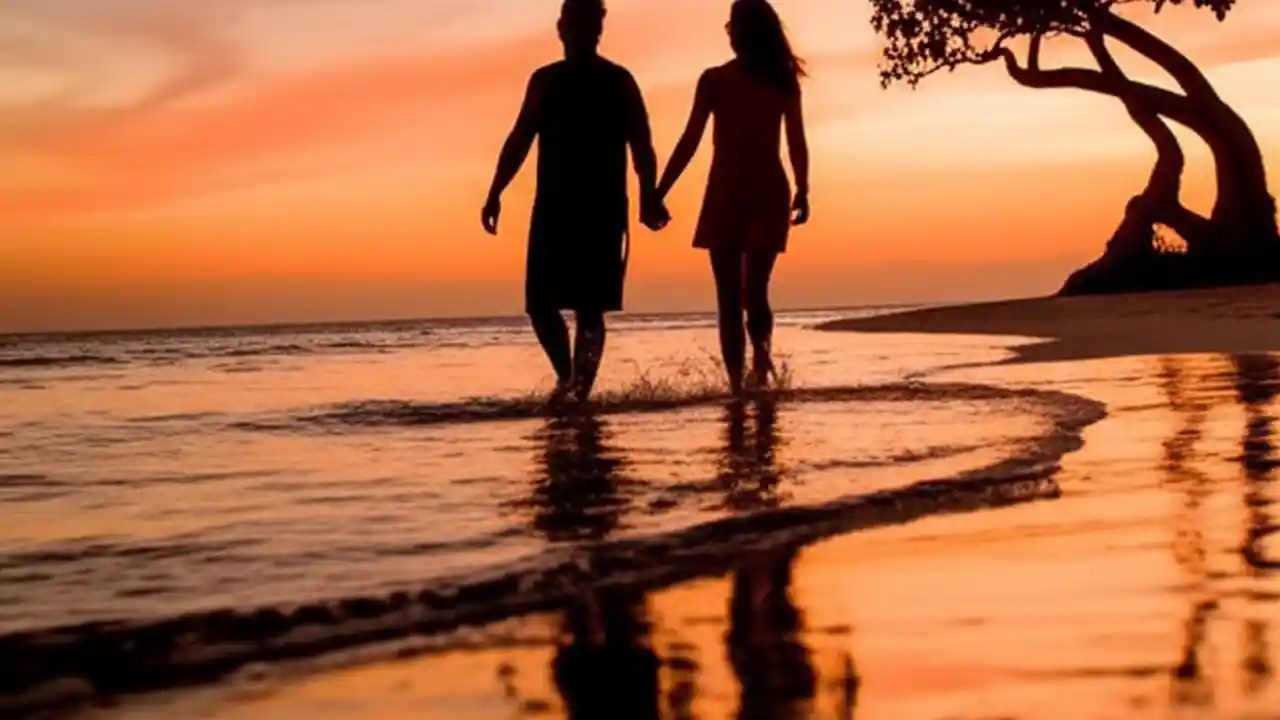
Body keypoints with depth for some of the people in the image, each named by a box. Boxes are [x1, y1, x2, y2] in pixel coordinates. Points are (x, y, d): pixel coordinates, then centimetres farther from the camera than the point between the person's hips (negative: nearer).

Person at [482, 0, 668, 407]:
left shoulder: (618, 83, 2)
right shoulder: (545, 81, 13)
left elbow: (641, 147, -5)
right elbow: (520, 141, 13)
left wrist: (649, 198, -20)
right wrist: (495, 194, 3)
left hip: (602, 212, -4)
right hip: (552, 210, 4)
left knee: (588, 308, -6)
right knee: (540, 303, 1)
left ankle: (580, 388, -3)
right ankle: (567, 377, 16)